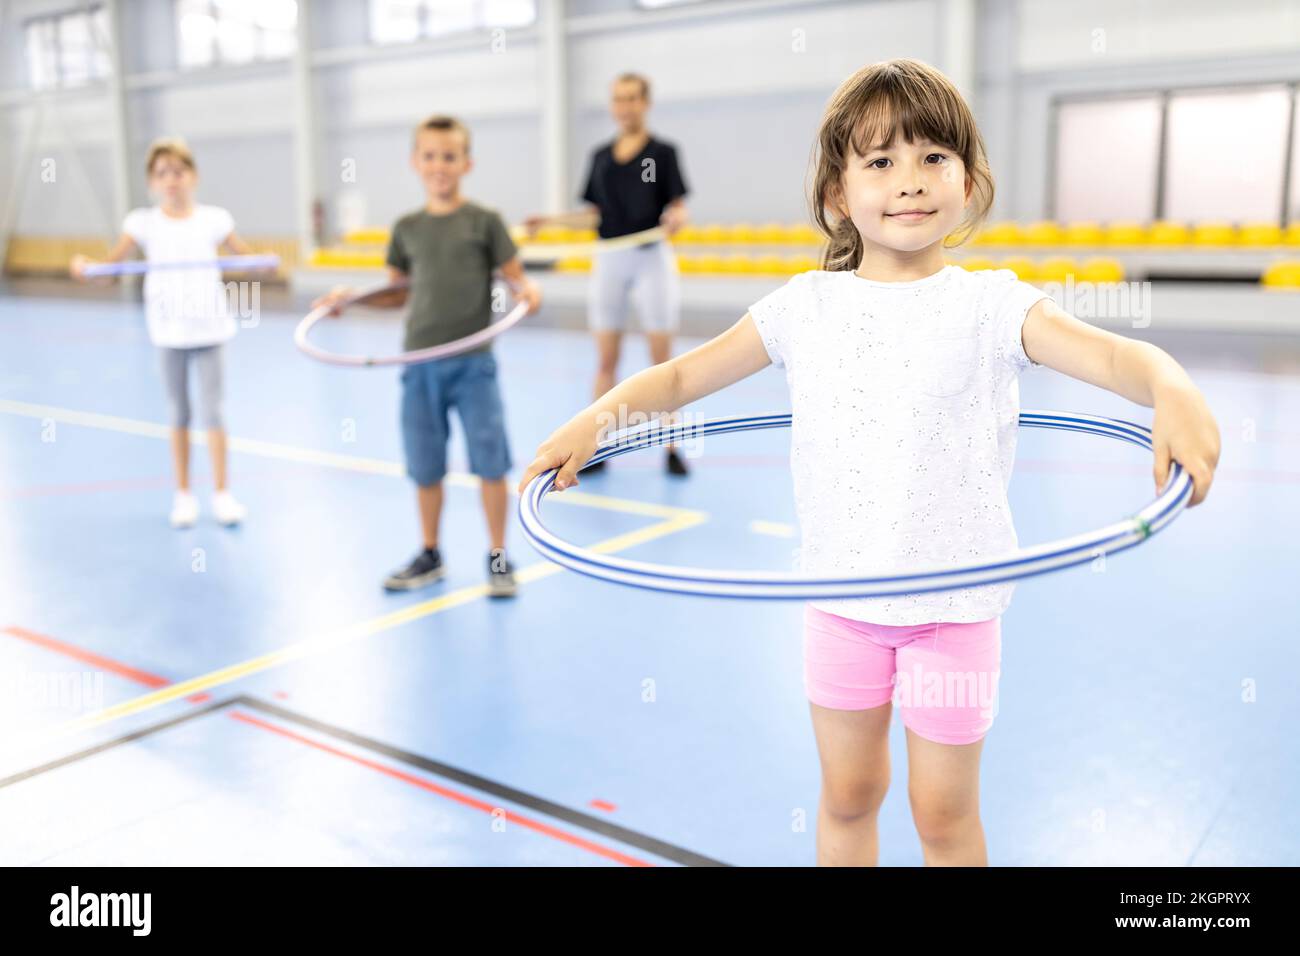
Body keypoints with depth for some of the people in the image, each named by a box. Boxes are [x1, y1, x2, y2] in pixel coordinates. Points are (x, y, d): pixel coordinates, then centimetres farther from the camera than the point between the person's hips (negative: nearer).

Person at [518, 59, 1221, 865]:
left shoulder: (992, 303, -8)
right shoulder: (806, 306, -1)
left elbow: (1110, 354, -23)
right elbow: (682, 377, 3)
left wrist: (1173, 389, -45)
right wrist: (591, 420, -11)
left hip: (955, 603, -2)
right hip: (841, 595, 2)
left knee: (945, 812, 12)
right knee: (847, 797, 17)